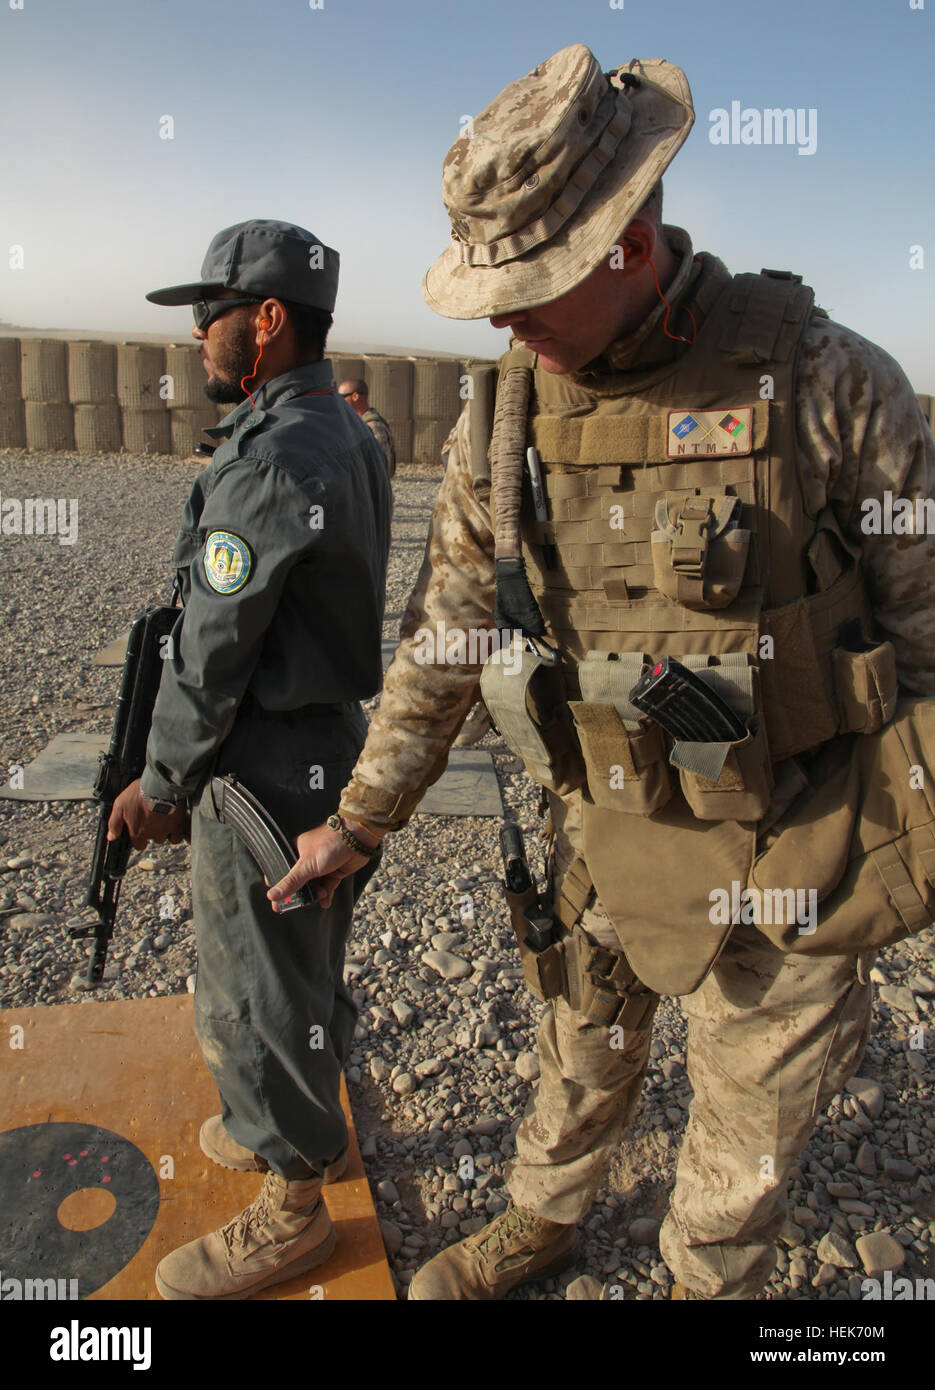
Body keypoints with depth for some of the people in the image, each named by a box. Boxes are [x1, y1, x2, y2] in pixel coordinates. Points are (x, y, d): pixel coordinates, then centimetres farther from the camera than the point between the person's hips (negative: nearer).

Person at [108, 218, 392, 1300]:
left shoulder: (268, 460, -23)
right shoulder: (350, 439, 8)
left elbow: (215, 650, -19)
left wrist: (161, 783, -8)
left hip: (269, 770, -9)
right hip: (339, 742, 9)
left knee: (259, 988, 7)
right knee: (308, 963, 24)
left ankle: (290, 1209, 26)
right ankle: (305, 1121, 45)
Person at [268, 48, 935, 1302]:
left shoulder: (822, 379, -18)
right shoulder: (506, 420, -6)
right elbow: (444, 635, 1)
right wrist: (359, 818, 5)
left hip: (795, 849, -3)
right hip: (610, 832, 4)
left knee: (753, 1115, 19)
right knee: (582, 1058, 26)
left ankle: (712, 1282, 51)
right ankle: (540, 1225, 57)